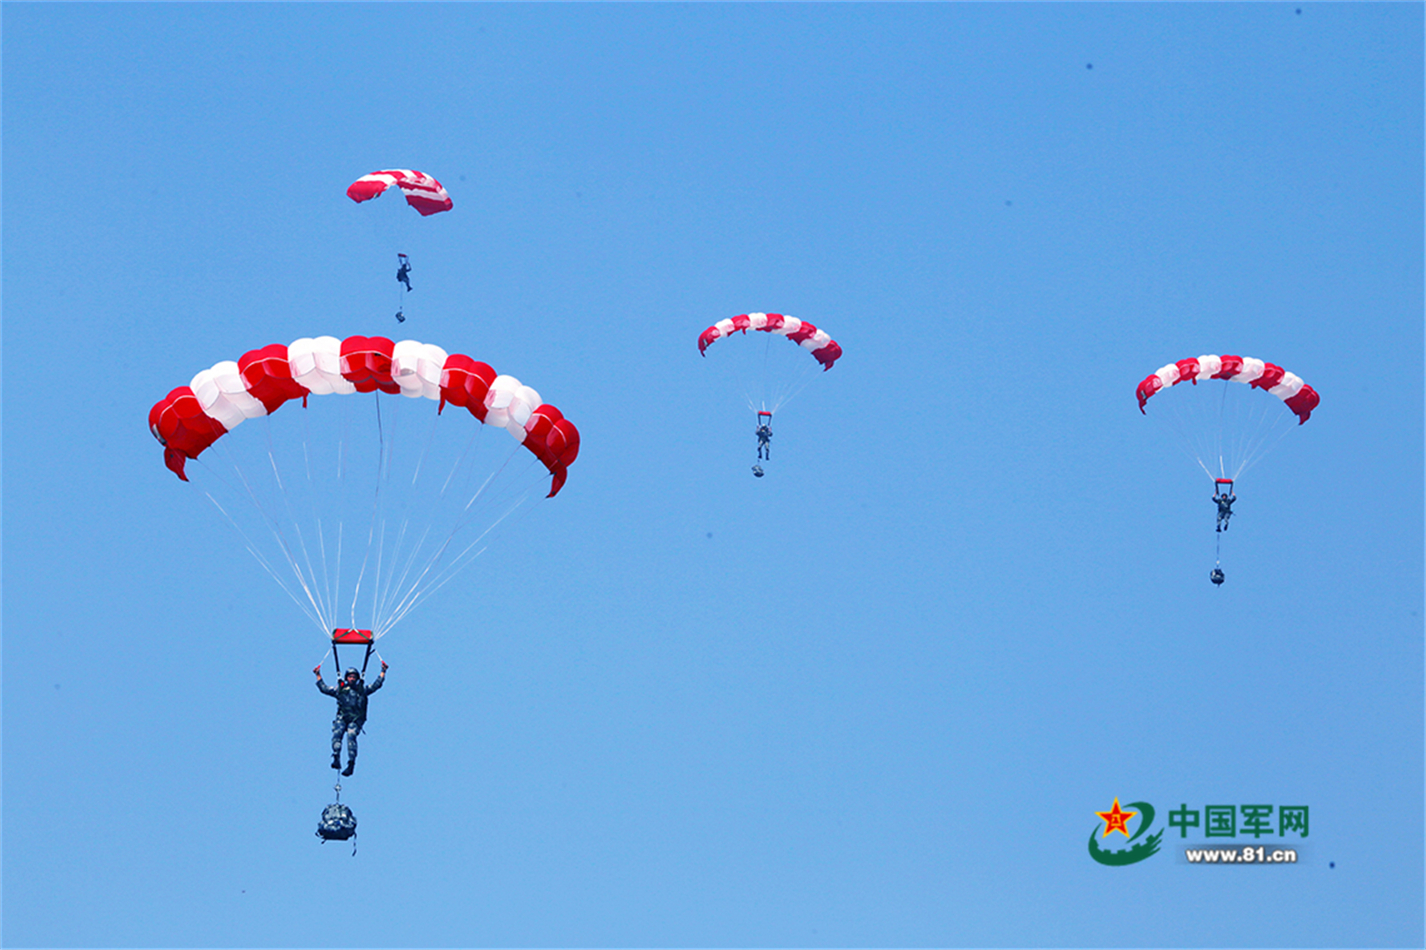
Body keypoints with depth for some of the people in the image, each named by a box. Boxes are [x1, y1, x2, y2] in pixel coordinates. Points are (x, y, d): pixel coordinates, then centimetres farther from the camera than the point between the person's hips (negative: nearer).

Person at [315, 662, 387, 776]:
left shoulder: (362, 689, 19)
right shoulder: (340, 689, 22)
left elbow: (376, 685, 15)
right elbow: (324, 688, 23)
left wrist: (383, 672, 11)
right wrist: (318, 675, 22)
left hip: (356, 719, -2)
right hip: (342, 717, 2)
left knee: (351, 735, -27)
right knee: (337, 733, -28)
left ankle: (351, 764, -33)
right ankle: (336, 759, -36)